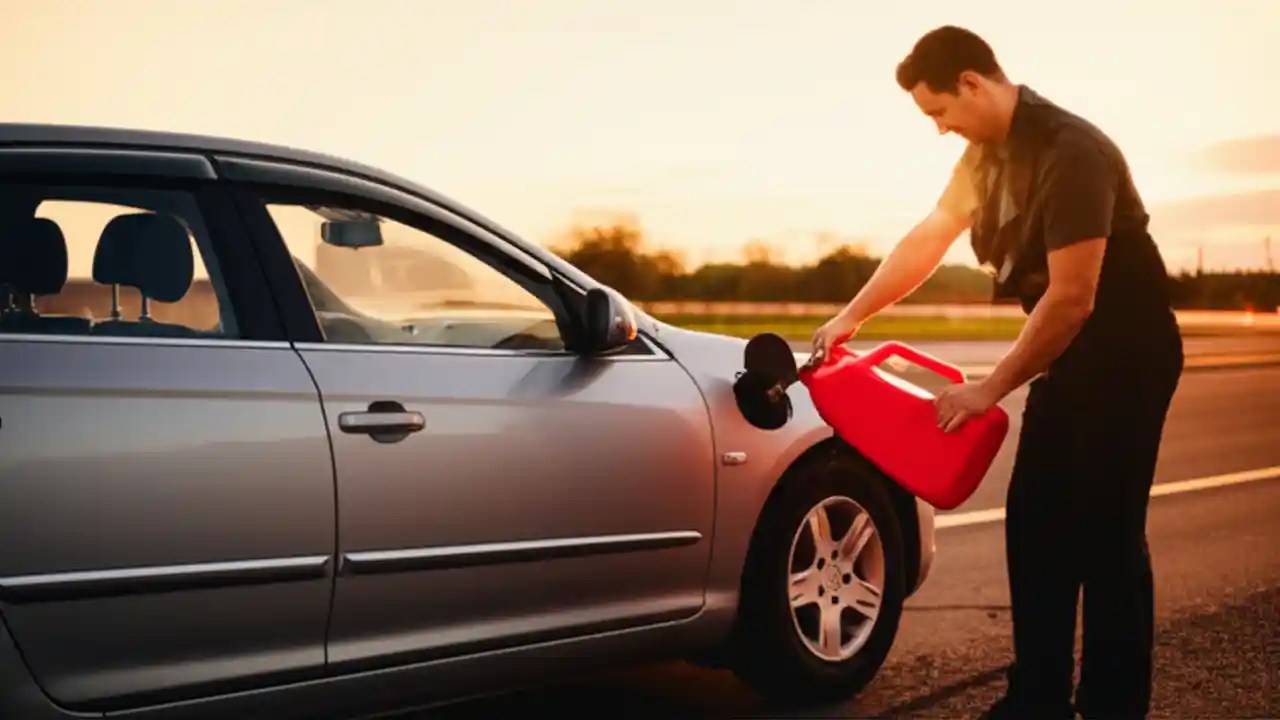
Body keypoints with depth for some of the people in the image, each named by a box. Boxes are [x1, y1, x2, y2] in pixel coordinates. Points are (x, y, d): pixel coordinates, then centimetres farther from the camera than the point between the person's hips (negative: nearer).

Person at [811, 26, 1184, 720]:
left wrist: (990, 388, -21)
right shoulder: (987, 152, 4)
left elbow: (1071, 298, -28)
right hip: (1068, 351, 9)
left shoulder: (1070, 151, -25)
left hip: (1125, 355, -9)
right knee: (1034, 525, 9)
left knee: (1106, 537, -6)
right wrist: (851, 315, 15)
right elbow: (928, 236, 15)